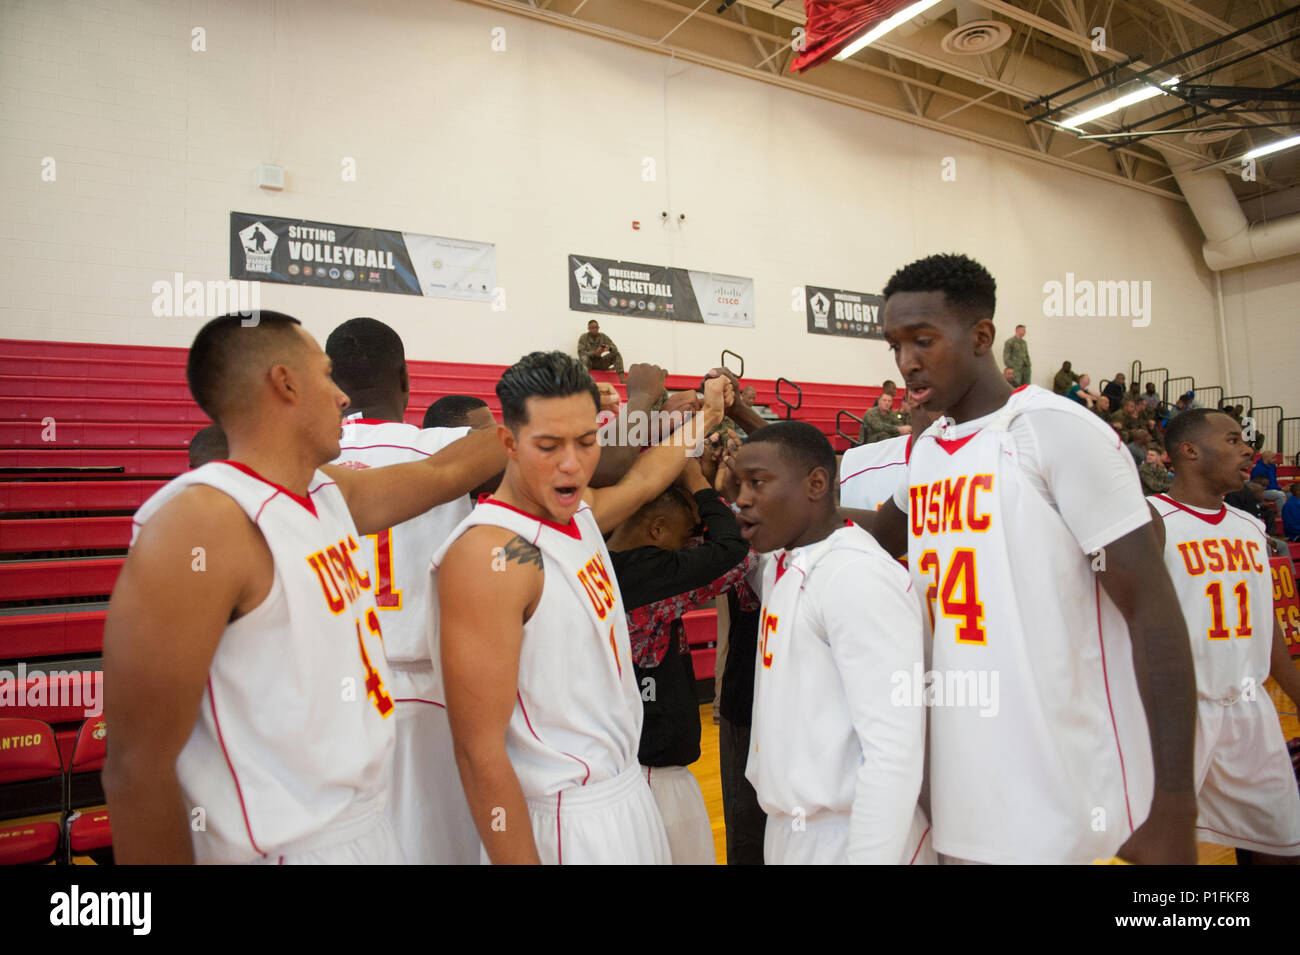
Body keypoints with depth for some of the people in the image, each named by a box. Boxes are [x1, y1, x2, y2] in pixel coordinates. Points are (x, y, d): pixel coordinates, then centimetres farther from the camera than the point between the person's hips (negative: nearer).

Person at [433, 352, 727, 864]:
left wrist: (705, 415, 33)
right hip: (569, 823, -8)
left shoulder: (579, 510, 0)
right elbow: (480, 753, -23)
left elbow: (642, 481, 23)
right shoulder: (487, 554, -25)